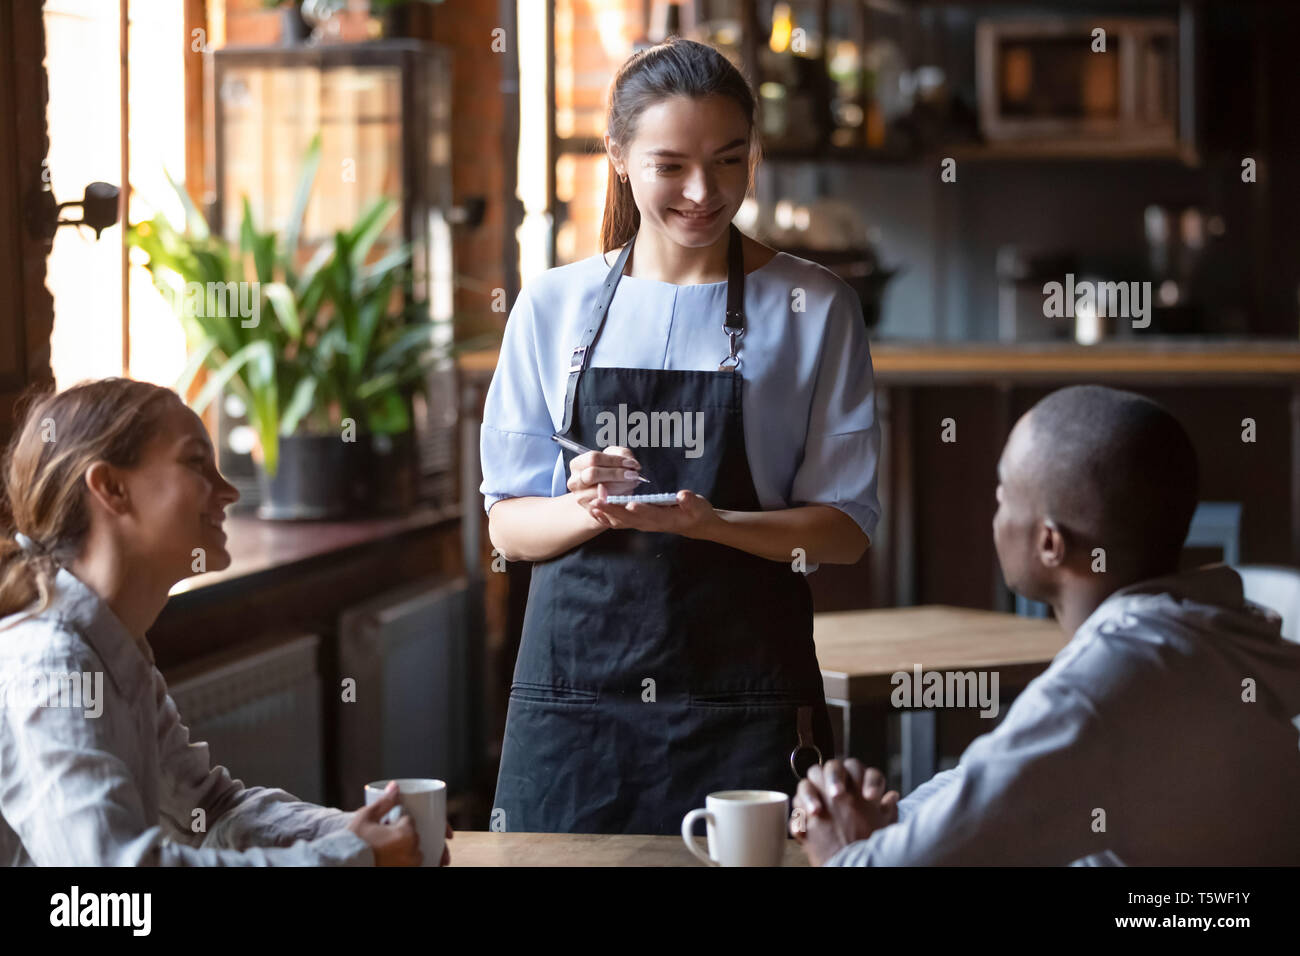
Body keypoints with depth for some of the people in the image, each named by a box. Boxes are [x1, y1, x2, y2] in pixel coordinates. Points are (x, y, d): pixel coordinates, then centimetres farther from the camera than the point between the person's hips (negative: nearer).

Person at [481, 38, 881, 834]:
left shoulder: (813, 309, 3)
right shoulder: (553, 307, 7)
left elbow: (847, 527, -1)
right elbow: (509, 526, 7)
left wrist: (709, 521, -18)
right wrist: (587, 510, -16)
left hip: (744, 697, -1)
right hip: (574, 686, 1)